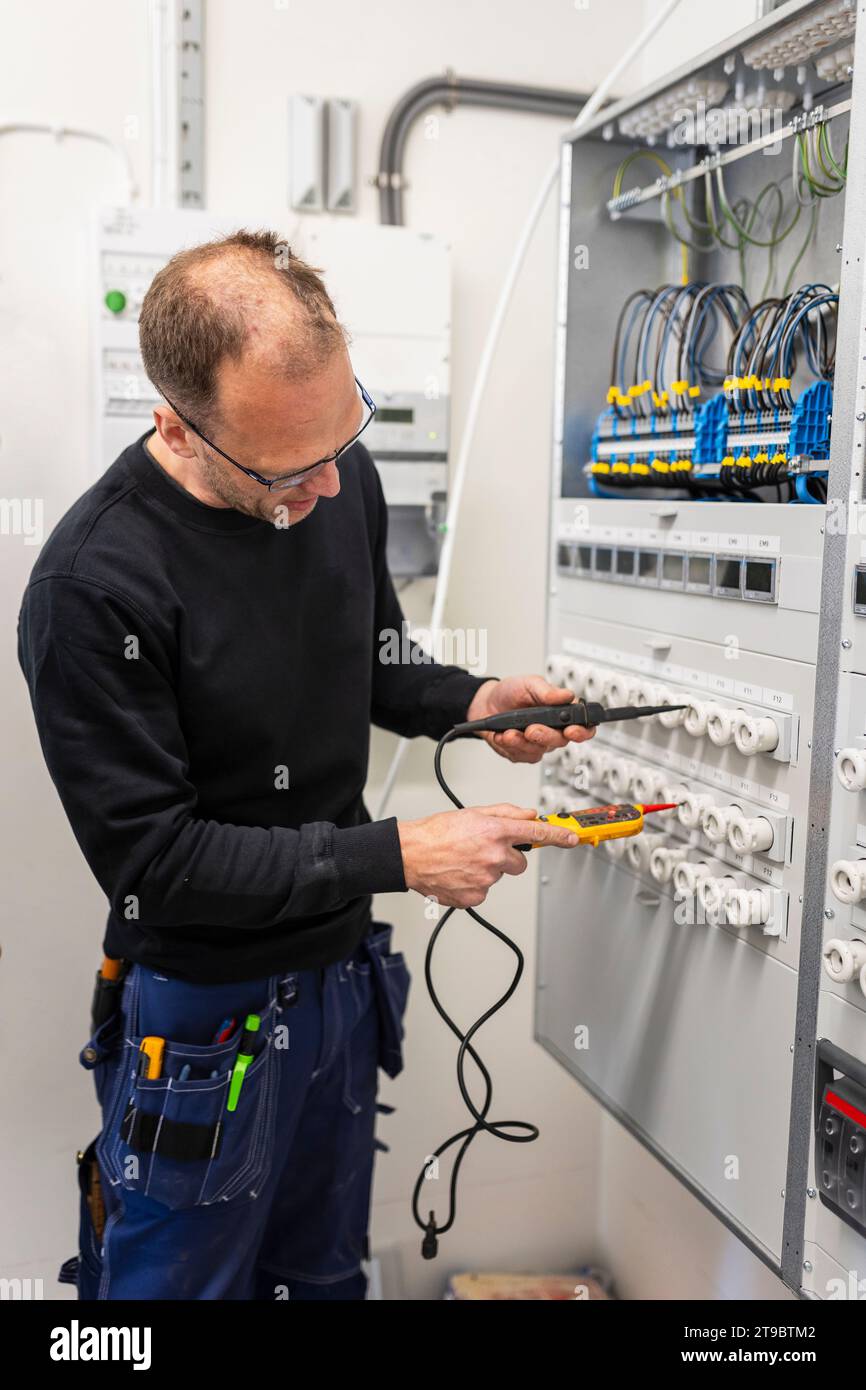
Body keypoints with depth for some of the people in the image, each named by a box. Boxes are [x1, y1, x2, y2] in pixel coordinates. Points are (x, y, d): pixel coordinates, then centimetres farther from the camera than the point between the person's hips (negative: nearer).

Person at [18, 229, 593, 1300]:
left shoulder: (341, 475, -6)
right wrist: (398, 857, -23)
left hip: (341, 969, 6)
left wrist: (471, 702, -8)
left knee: (323, 1272, 25)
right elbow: (151, 858, -22)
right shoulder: (92, 586, -27)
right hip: (203, 1009, -6)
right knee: (189, 1275, 17)